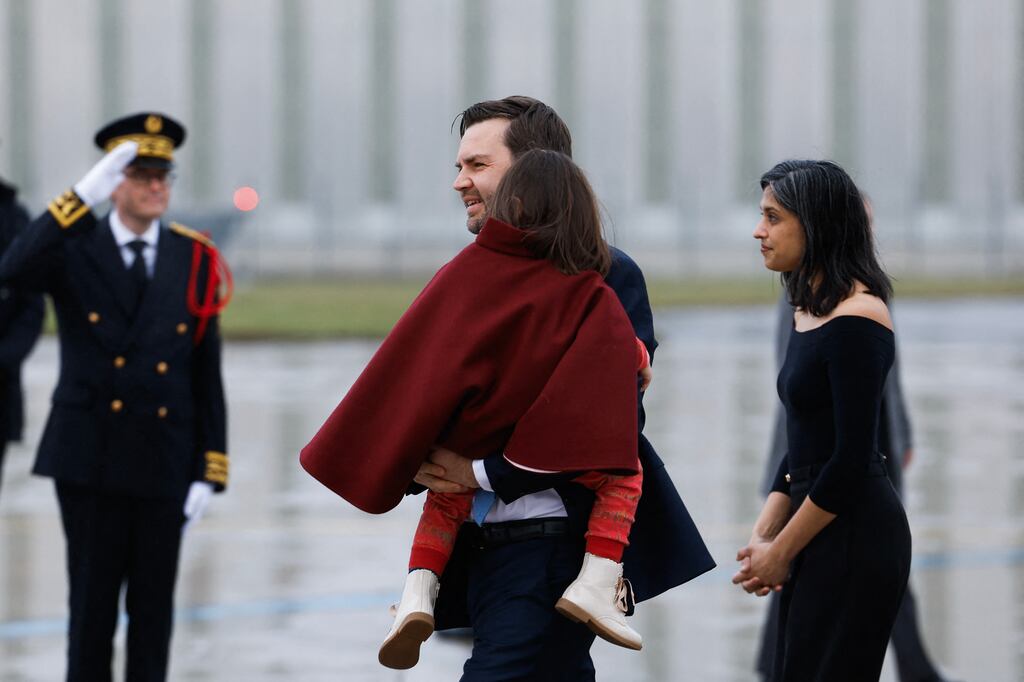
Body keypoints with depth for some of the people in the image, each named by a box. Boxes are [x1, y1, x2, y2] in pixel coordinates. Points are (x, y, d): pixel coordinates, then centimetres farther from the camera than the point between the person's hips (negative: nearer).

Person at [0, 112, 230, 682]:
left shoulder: (194, 261, 4)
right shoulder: (74, 251, -1)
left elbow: (207, 373, 4)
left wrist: (211, 472, -2)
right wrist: (85, 195, -28)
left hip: (164, 464, 2)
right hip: (90, 459, -2)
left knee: (154, 604, 7)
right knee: (92, 602, 3)